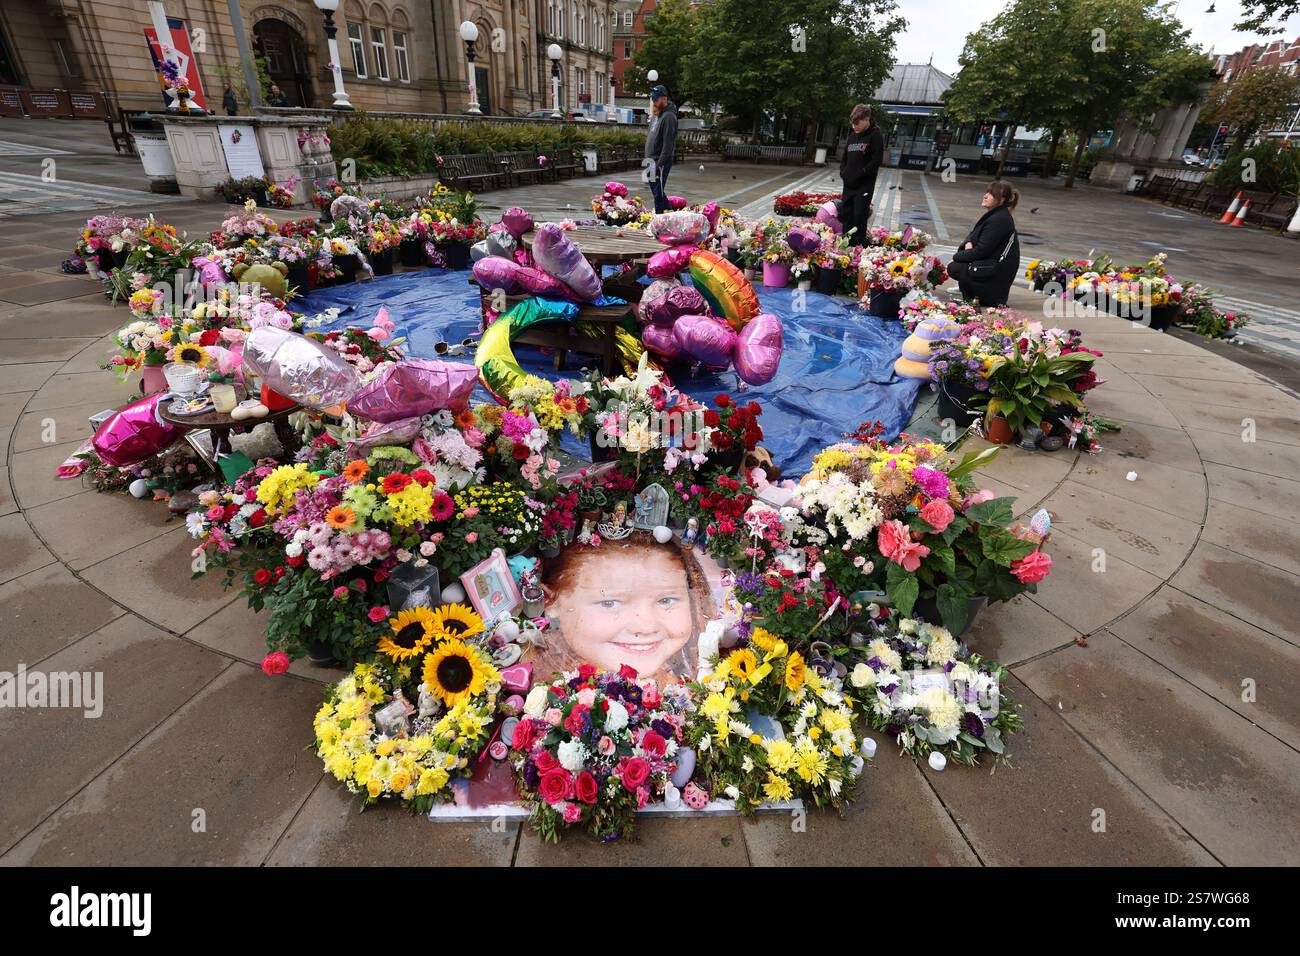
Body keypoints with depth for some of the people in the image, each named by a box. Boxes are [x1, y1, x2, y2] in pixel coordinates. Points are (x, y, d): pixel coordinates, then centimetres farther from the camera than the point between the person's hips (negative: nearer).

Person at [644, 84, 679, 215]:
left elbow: (668, 144, -20)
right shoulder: (656, 115, 15)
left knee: (658, 193, -7)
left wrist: (660, 164, -23)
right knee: (656, 190, 16)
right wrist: (648, 160, 17)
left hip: (660, 162, -10)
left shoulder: (668, 117, -14)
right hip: (651, 160, 10)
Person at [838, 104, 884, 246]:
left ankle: (859, 245, -4)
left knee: (860, 216, -9)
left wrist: (859, 174, -16)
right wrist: (843, 172, 5)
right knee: (847, 214, 7)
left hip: (864, 185, -7)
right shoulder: (852, 136, 14)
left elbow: (877, 160, -12)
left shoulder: (875, 136, -6)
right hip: (848, 184, 7)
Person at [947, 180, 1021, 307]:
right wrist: (969, 243, -4)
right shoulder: (995, 214, 9)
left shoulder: (998, 220, -20)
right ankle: (970, 296, 12)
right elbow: (974, 234, 19)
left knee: (953, 268, -13)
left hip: (998, 272, -10)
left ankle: (992, 297, -8)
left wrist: (956, 257, -11)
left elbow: (980, 251, -21)